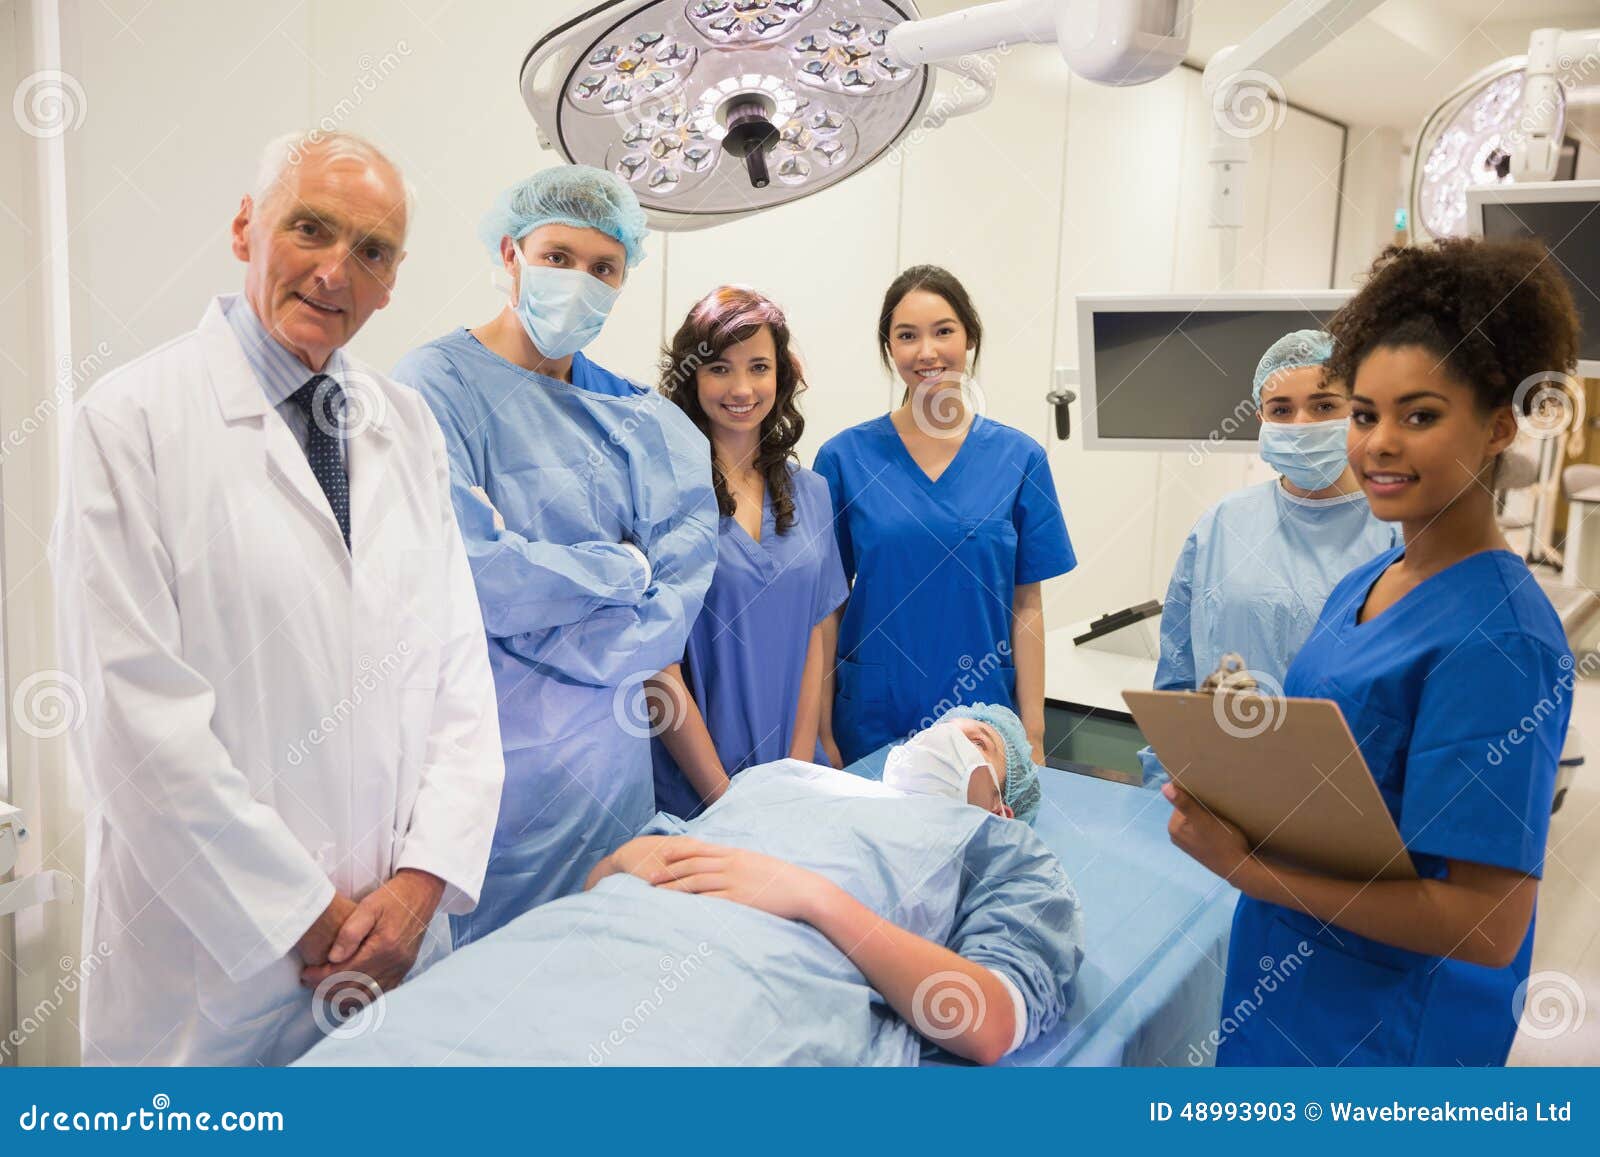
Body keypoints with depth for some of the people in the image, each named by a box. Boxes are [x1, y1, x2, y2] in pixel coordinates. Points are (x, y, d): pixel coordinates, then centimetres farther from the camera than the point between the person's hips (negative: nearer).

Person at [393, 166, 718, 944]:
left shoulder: (637, 420, 10)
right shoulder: (440, 383, -6)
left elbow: (680, 588, 1)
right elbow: (460, 573, -17)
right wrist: (619, 570, -5)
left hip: (606, 745, 5)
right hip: (495, 747, -5)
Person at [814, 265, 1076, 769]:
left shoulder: (1019, 458, -1)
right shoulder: (844, 457, -3)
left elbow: (1026, 605, 0)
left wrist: (1033, 736, -3)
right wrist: (822, 732, -3)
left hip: (983, 718, 1)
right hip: (871, 723, 0)